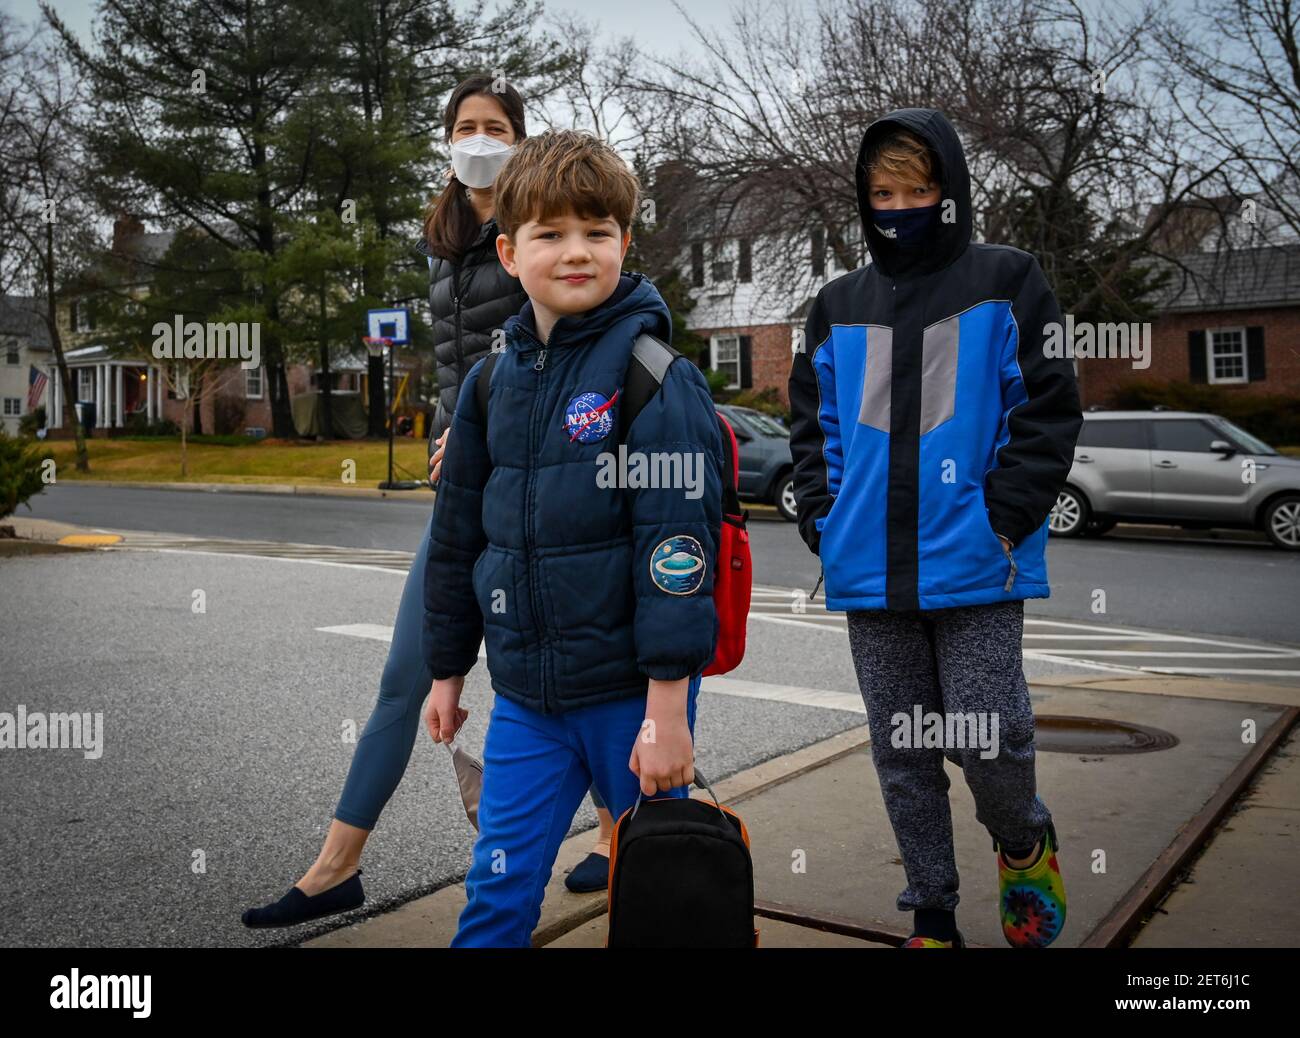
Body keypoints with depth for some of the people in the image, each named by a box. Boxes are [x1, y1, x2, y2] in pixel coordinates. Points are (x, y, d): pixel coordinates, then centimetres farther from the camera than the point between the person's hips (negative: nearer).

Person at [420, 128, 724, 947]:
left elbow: (677, 541, -16)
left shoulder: (655, 375, -11)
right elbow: (459, 535, 14)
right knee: (499, 891, 11)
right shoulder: (492, 382, 6)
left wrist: (667, 708, -17)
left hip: (635, 692, -4)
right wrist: (447, 670, 18)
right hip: (526, 695, 5)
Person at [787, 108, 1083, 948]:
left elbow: (1048, 411, -2)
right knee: (903, 757, 10)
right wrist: (824, 521, 2)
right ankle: (932, 913, 27)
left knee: (987, 739, -5)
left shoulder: (1005, 282, 3)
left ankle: (1026, 843, 29)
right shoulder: (839, 305, 13)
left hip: (976, 567, -3)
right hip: (870, 575, 4)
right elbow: (813, 424, 15)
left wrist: (1002, 521, -12)